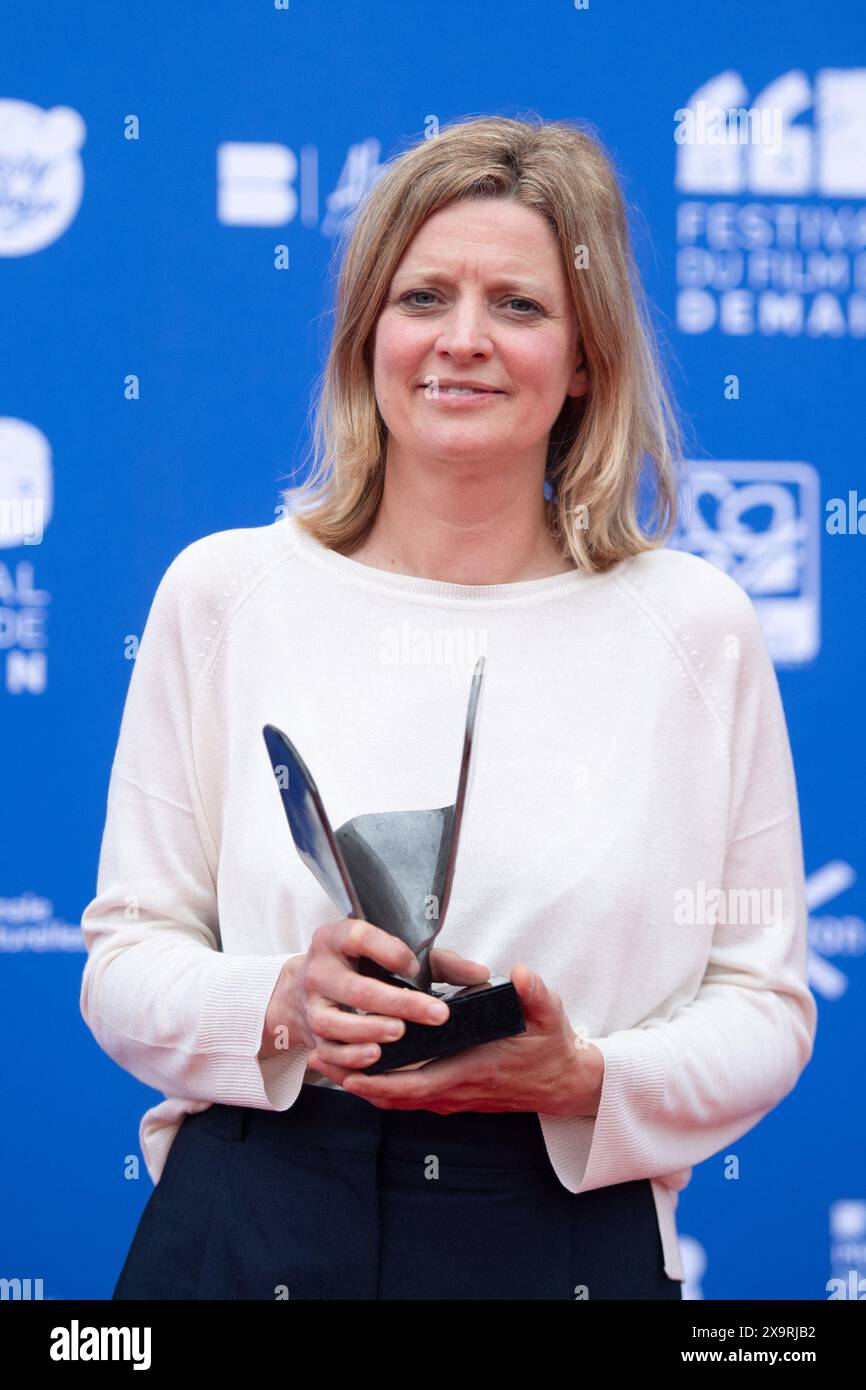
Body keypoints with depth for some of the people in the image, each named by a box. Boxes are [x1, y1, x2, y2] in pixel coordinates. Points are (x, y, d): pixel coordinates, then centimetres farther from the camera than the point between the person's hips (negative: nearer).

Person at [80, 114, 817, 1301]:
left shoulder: (697, 627, 1)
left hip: (569, 1236, 0)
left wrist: (589, 1079, -15)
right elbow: (127, 957, 4)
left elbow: (766, 1003, 3)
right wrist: (277, 1009, -15)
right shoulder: (224, 593, 2)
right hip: (254, 1233, 1)